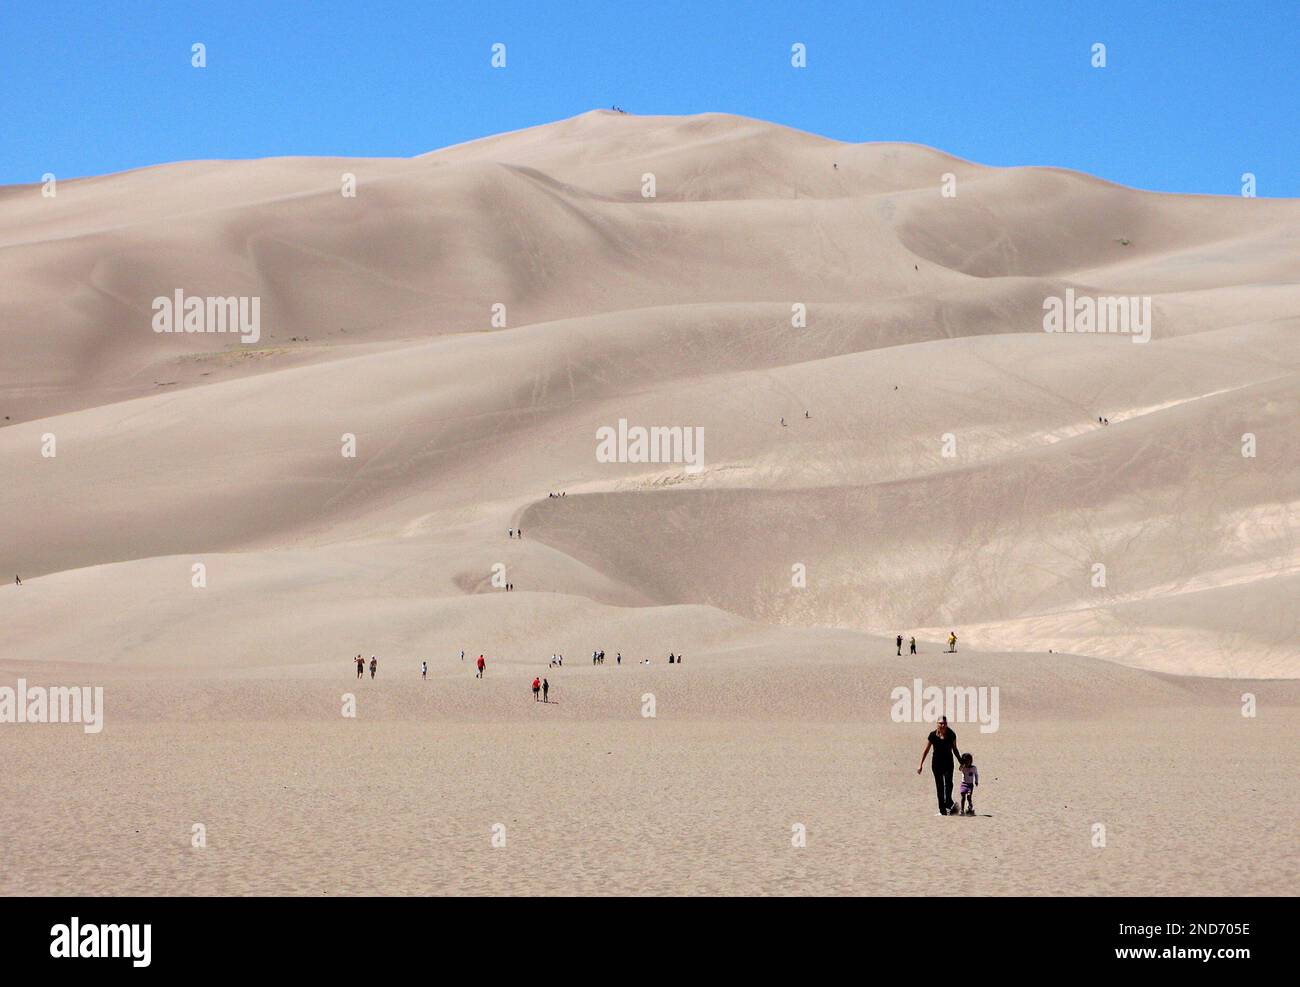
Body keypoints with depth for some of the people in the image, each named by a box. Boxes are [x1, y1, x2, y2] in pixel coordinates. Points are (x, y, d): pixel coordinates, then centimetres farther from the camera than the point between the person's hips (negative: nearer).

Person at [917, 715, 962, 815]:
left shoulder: (951, 735, -1)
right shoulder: (933, 735, -4)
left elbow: (955, 749, 13)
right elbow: (926, 750, 3)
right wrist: (921, 765, 0)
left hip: (948, 763, 0)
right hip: (937, 763, 0)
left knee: (948, 783, -20)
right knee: (939, 786, 2)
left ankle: (948, 804, -22)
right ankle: (942, 810, 5)